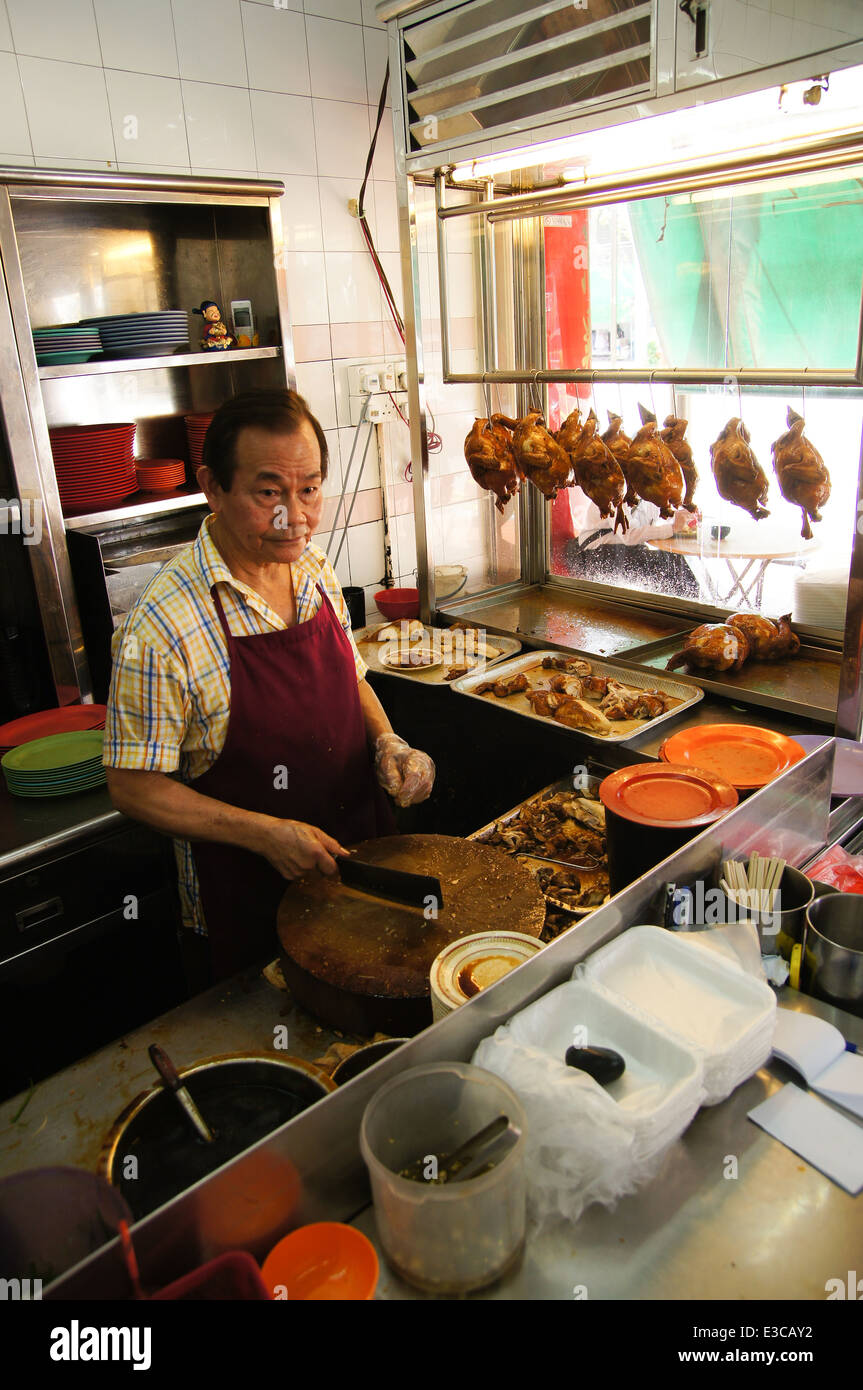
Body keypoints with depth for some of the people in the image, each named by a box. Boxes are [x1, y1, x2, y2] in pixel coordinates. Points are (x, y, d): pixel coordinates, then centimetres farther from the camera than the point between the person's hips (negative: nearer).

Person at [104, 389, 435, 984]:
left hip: (361, 861, 6)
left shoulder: (317, 569, -3)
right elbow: (135, 787, -17)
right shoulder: (162, 627, -24)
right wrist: (265, 834, -23)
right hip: (249, 903, -6)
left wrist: (387, 742, -8)